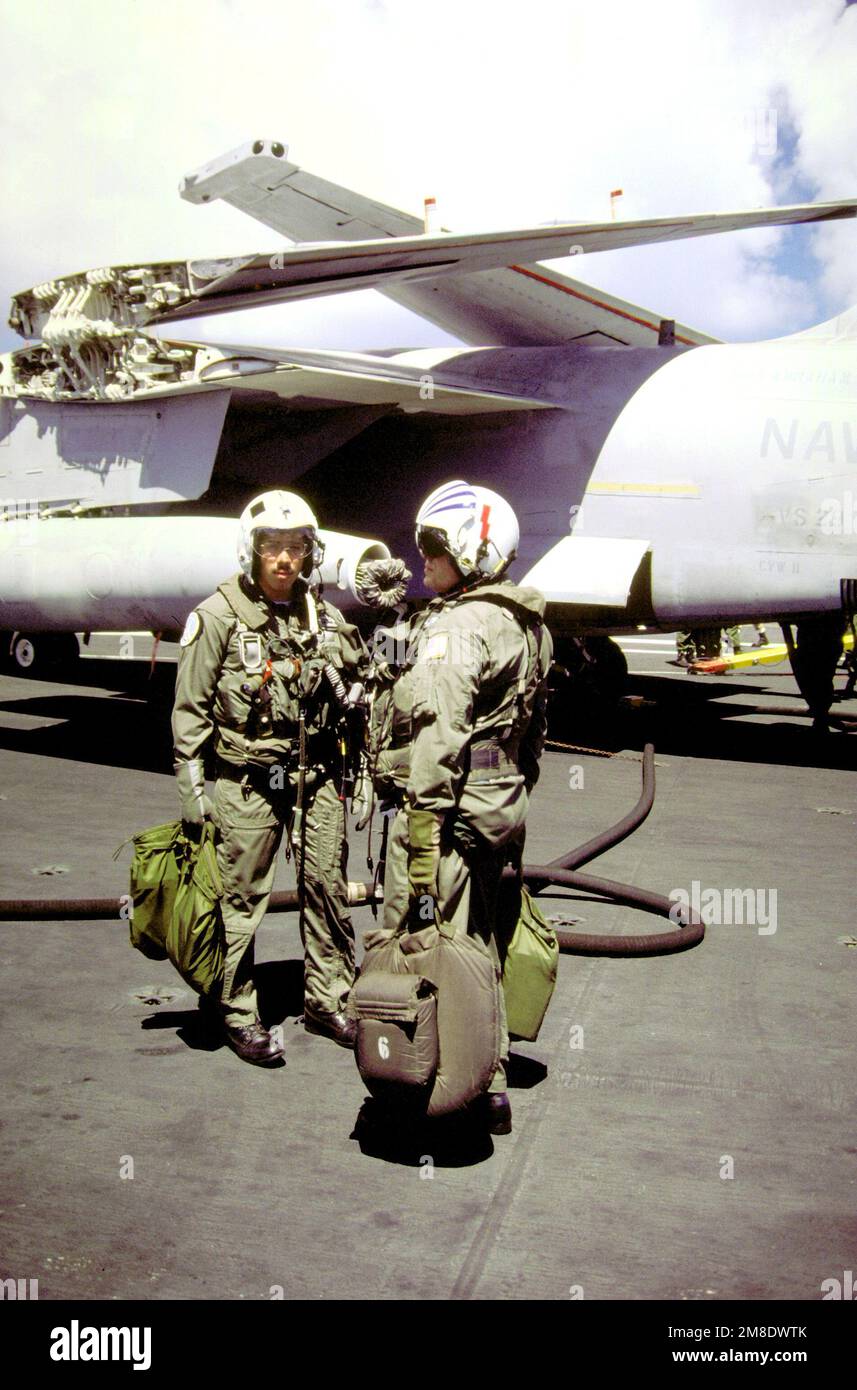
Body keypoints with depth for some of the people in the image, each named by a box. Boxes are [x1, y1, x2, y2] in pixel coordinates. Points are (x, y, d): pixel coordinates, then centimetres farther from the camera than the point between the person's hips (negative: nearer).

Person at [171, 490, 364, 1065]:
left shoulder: (325, 617, 9)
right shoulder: (218, 616, -5)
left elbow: (347, 699, 18)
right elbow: (191, 709, -3)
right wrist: (192, 787, -6)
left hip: (317, 775, 5)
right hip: (248, 780, -4)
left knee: (329, 887, 8)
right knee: (242, 897, 1)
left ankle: (329, 1000, 23)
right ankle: (239, 1012, 16)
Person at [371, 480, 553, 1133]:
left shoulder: (455, 628, -16)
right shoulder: (529, 625, 13)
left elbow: (439, 740, -24)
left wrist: (421, 837, -25)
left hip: (452, 810, -10)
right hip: (502, 809, 10)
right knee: (478, 944, 18)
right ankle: (490, 1086, 28)